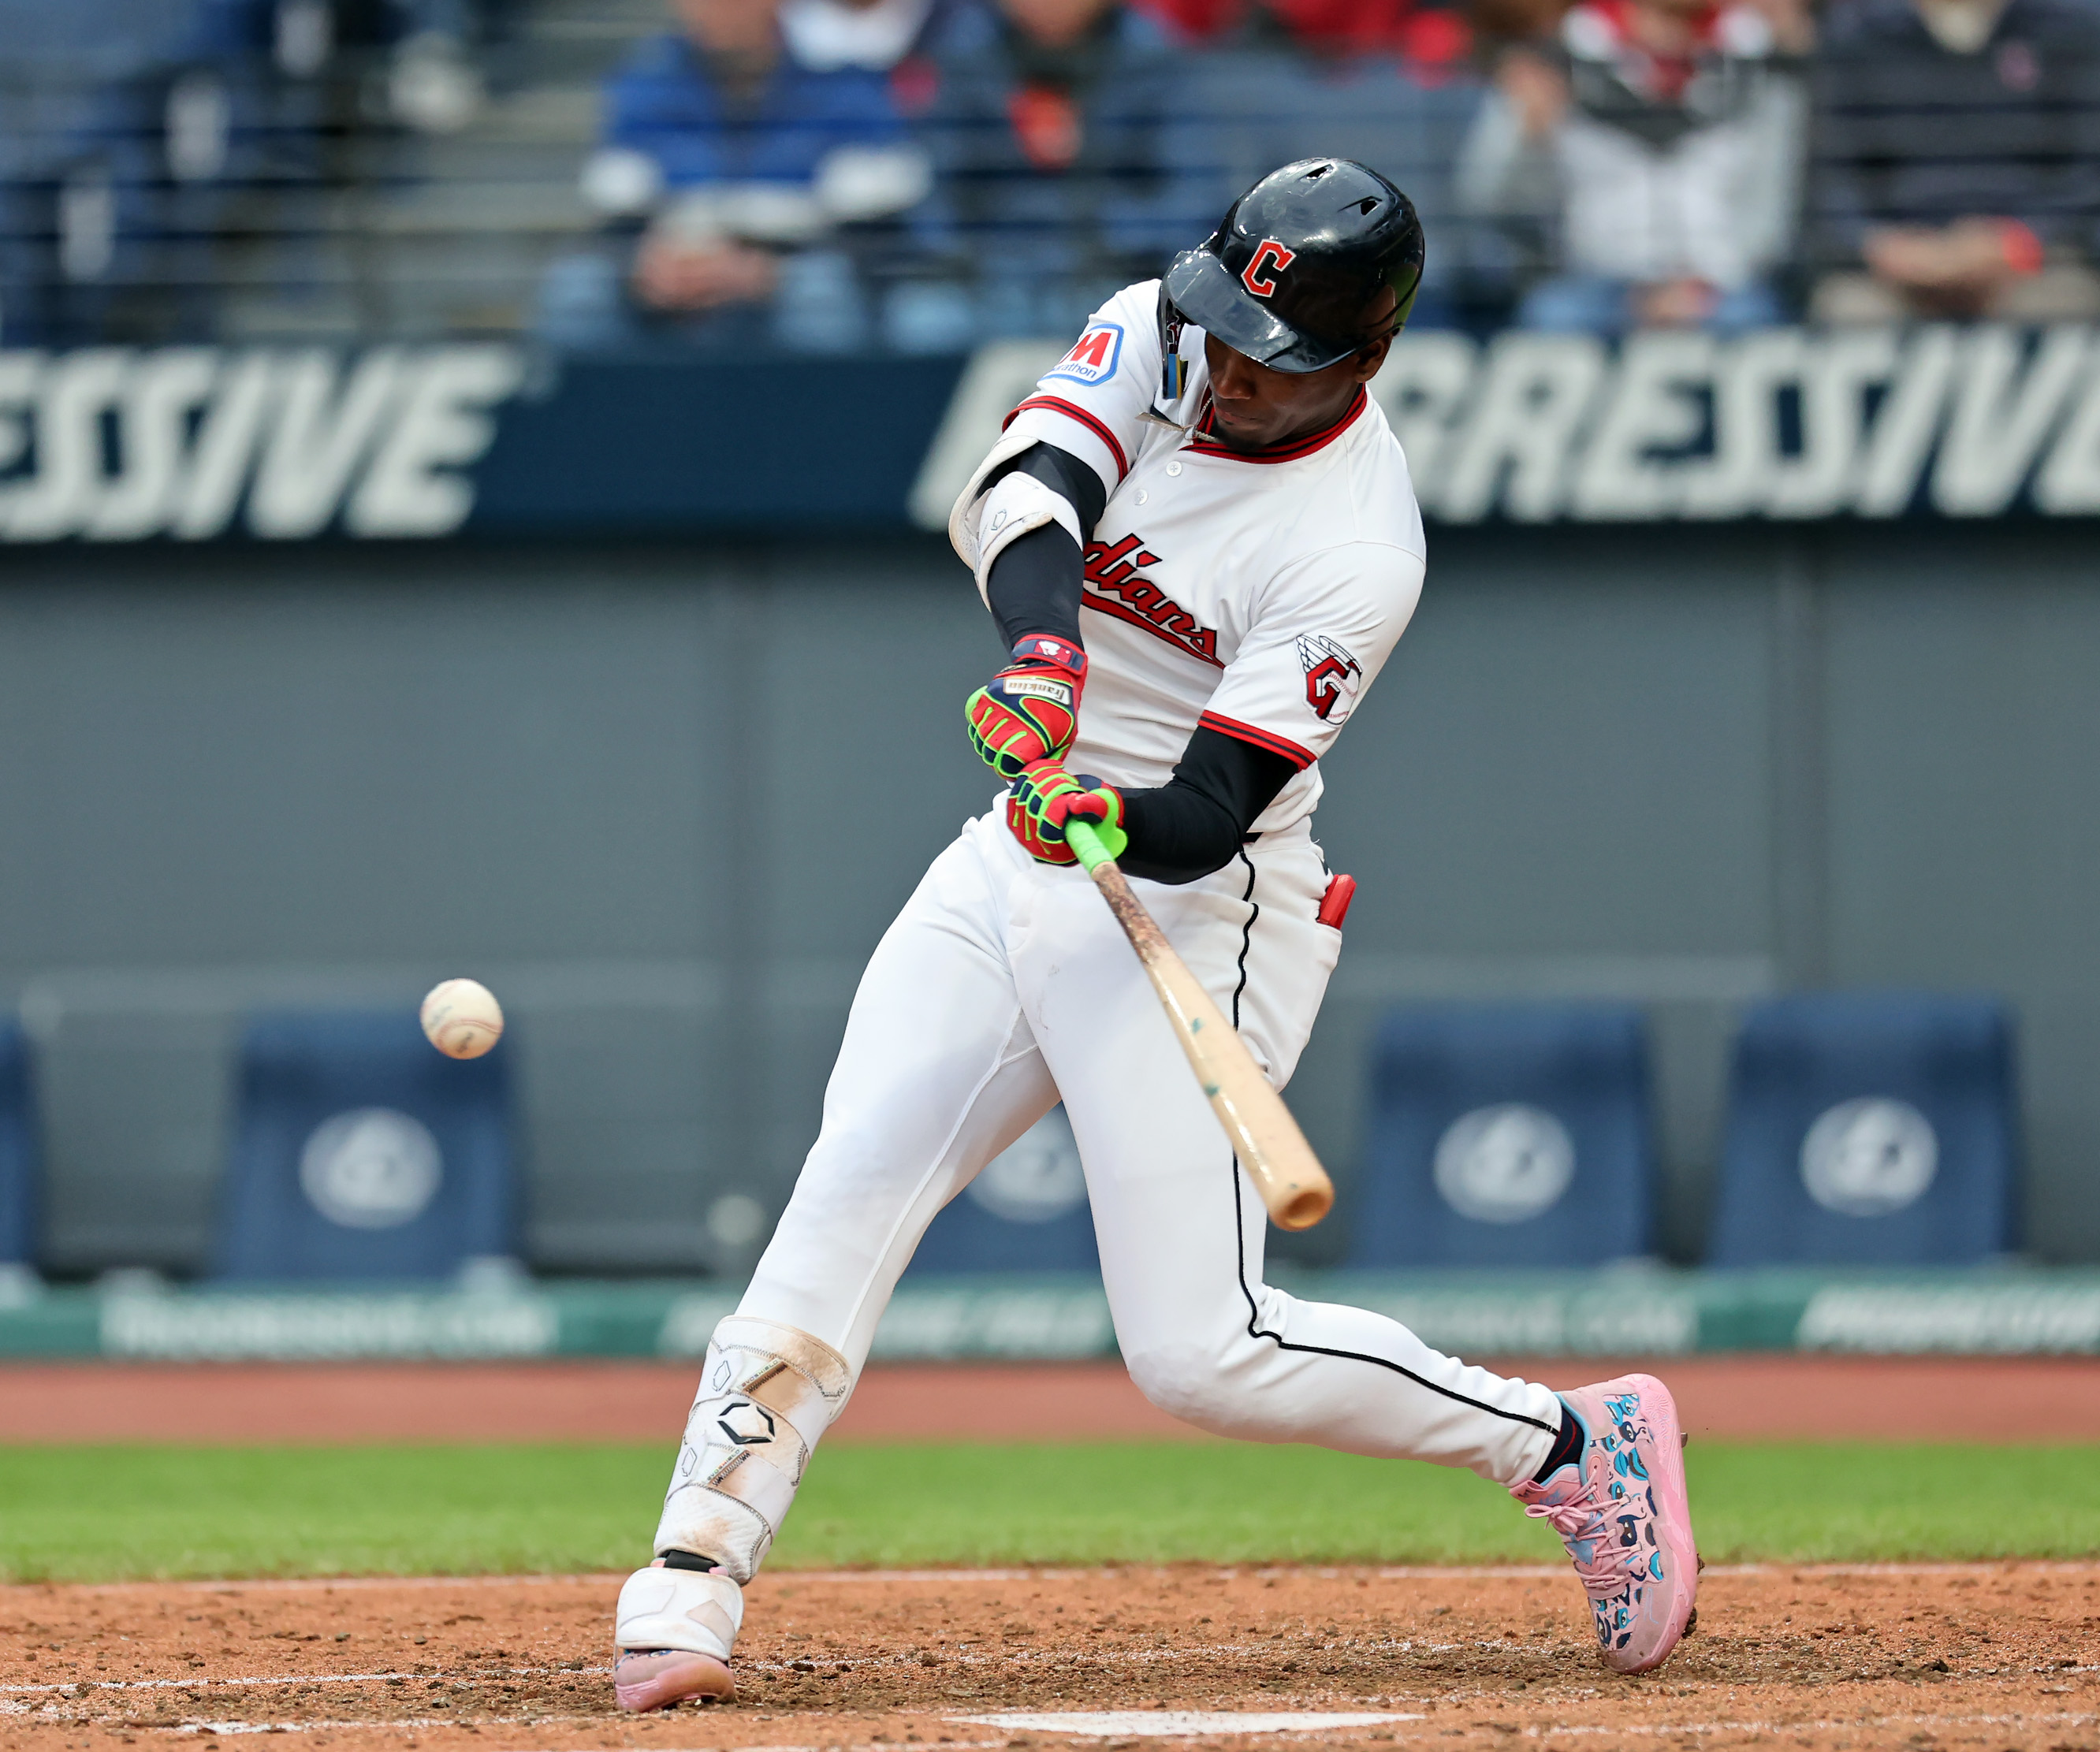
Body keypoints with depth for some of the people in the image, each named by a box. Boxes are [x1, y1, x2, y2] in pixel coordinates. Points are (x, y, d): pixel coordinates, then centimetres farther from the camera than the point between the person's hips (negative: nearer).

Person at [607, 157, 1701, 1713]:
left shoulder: (1356, 551, -19)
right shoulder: (1154, 334, -2)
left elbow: (1211, 811, -24)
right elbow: (1023, 499, -21)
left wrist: (1111, 817, -46)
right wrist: (1043, 656, -41)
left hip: (1195, 909, -6)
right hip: (1019, 861, 6)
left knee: (1201, 1350, -11)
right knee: (840, 1210, -9)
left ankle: (1581, 1449, 5)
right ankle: (686, 1589, -10)